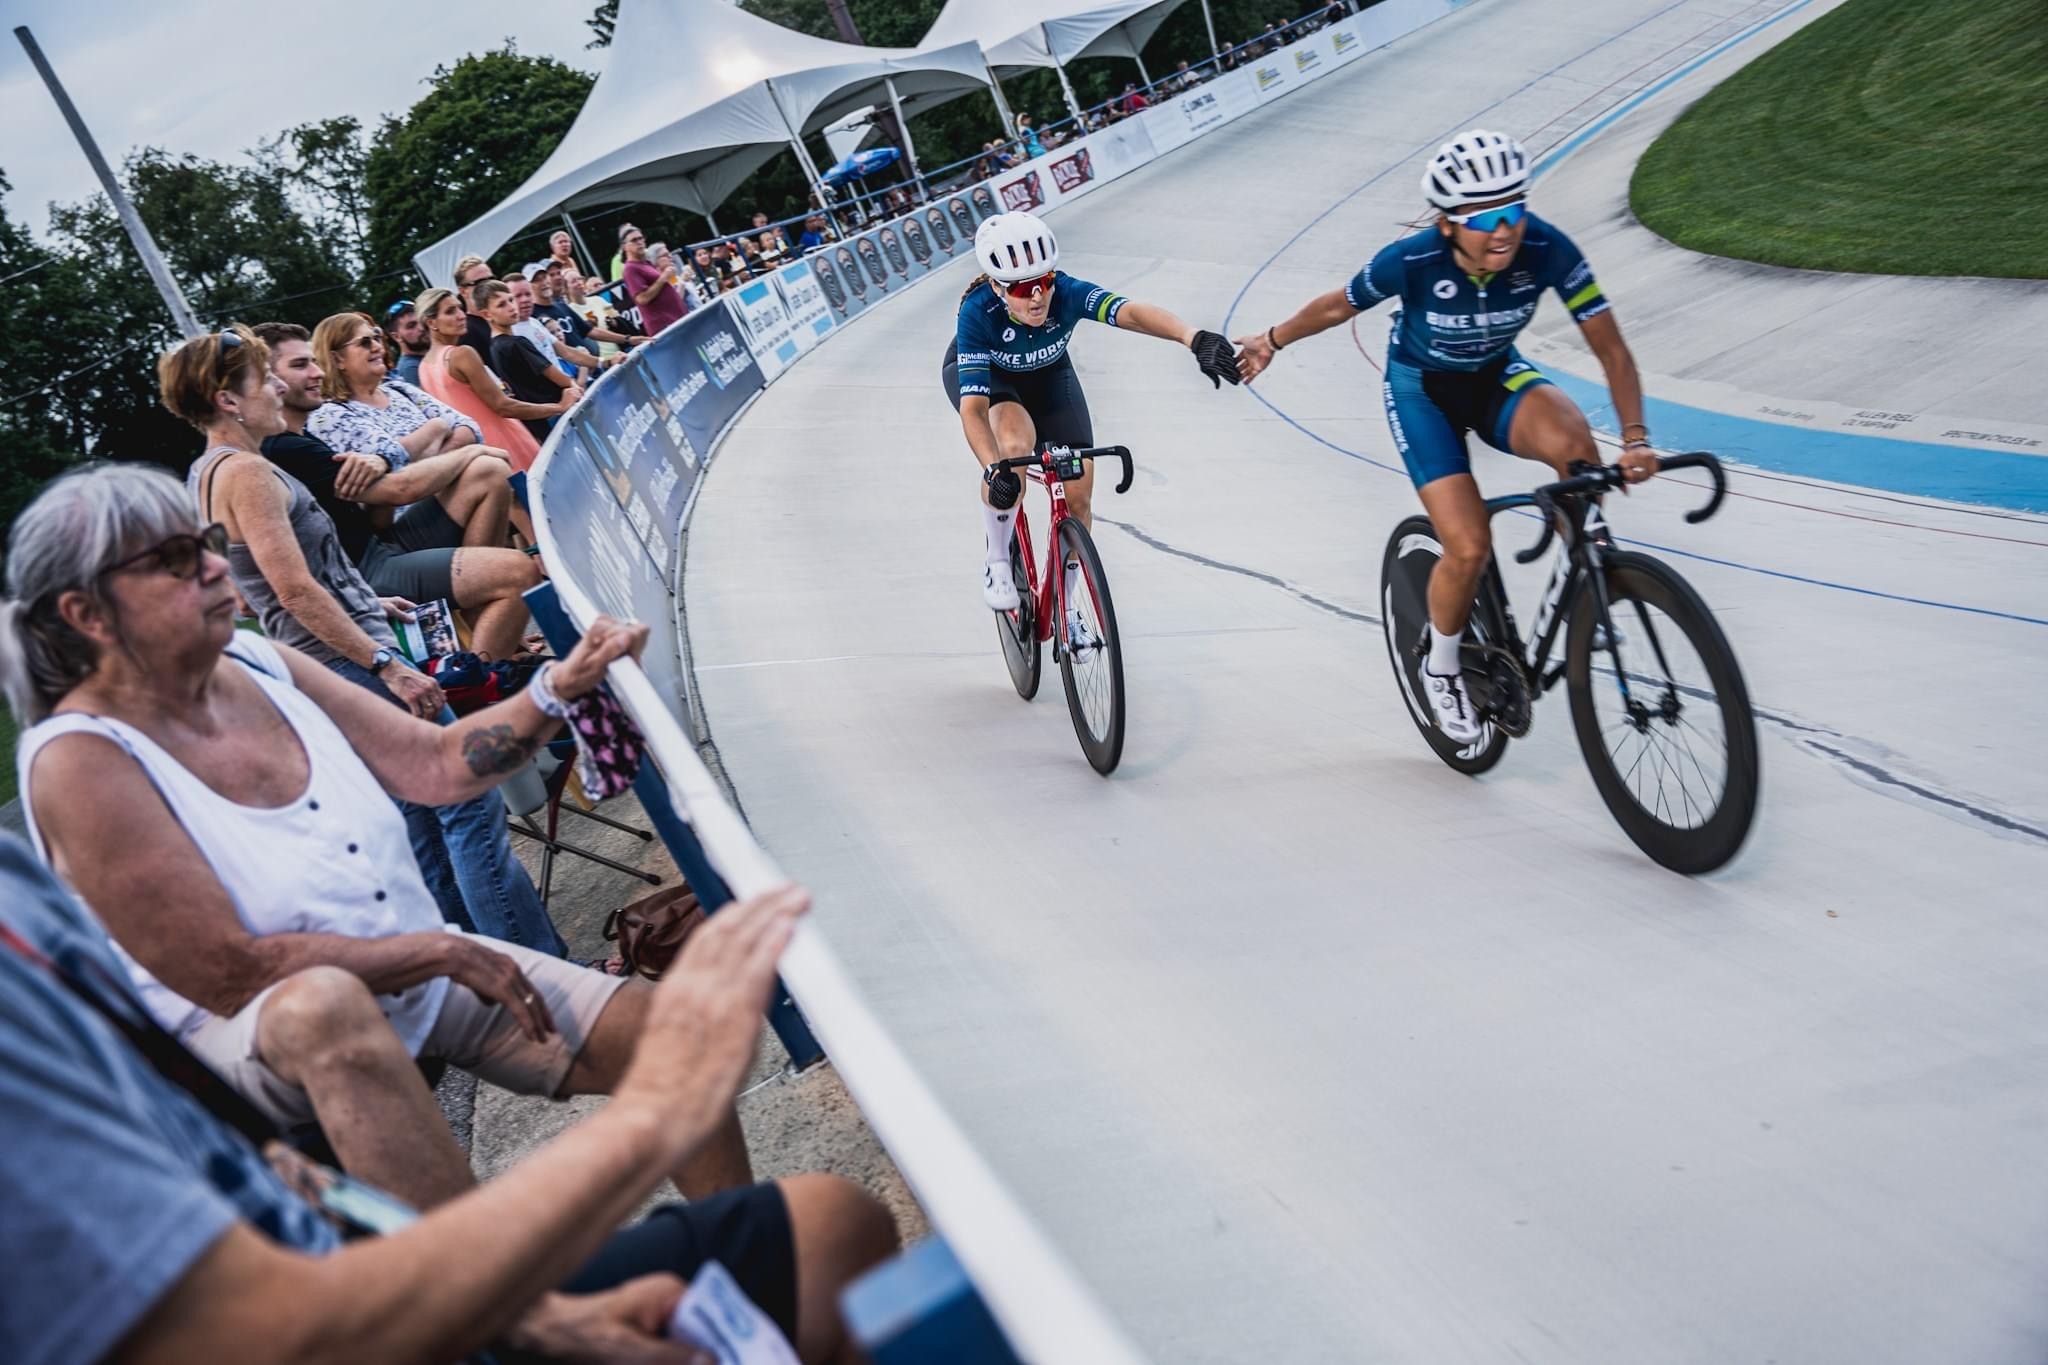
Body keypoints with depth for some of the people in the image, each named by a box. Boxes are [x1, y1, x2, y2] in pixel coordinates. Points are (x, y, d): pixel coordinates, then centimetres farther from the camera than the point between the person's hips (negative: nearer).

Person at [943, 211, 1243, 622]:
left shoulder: (1068, 293, -35)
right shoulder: (977, 312, -38)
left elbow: (1131, 312, -54)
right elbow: (972, 408, -42)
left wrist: (1193, 337, -72)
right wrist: (992, 469, -59)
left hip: (1046, 373, 3)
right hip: (978, 373, -3)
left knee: (1078, 493, -7)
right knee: (1015, 442, -37)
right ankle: (996, 563, -14)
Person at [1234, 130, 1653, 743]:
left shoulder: (1546, 249, -26)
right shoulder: (1412, 261, -30)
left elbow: (1611, 349, -20)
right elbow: (1337, 306, -9)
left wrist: (1634, 436, -33)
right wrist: (1271, 340, 7)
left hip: (1495, 376, 2)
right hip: (1422, 388, -2)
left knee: (1572, 442, -34)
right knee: (1470, 548, -18)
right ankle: (1441, 668, 13)